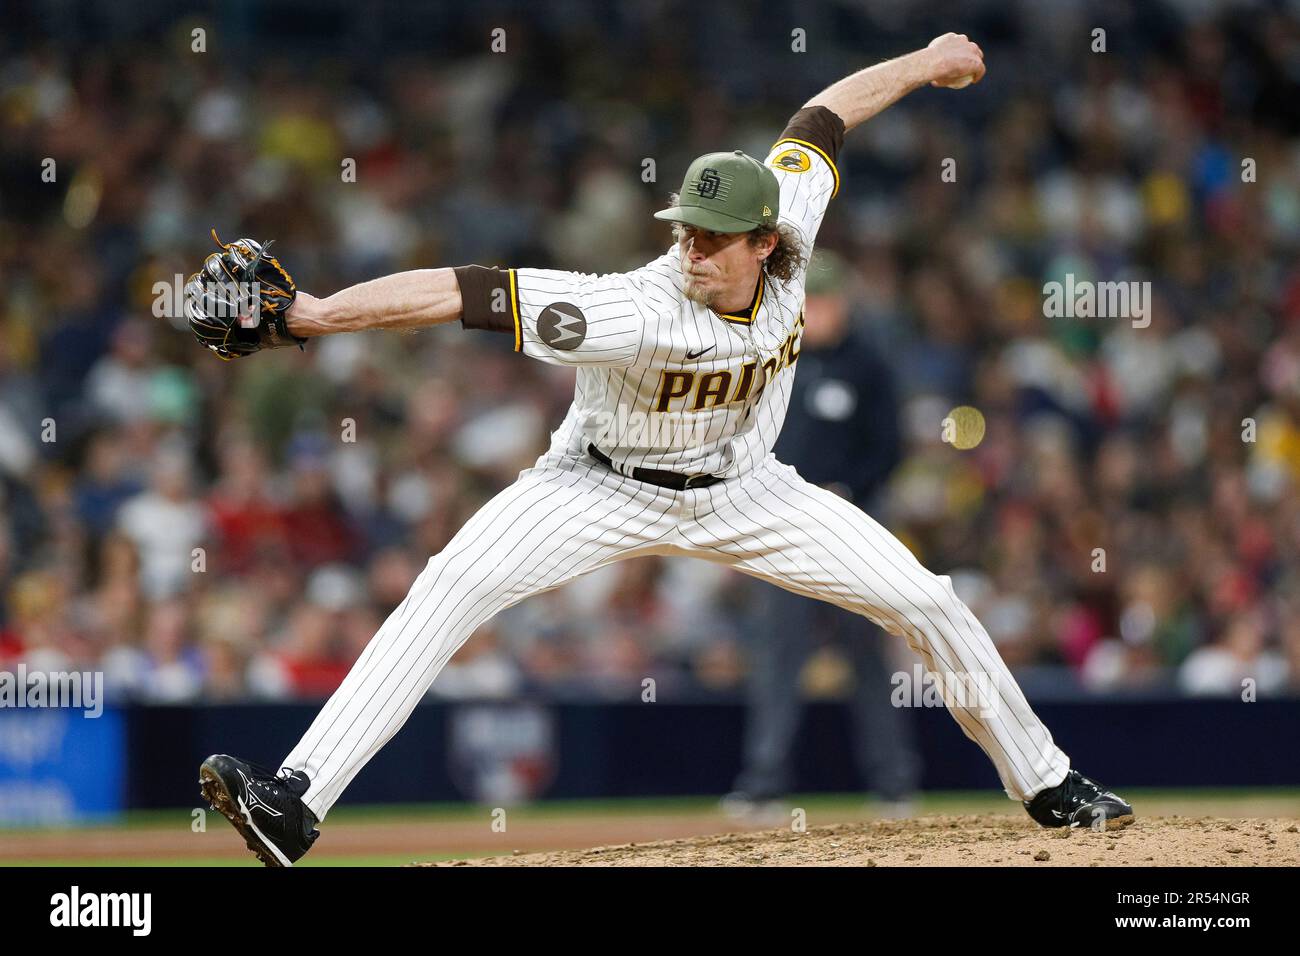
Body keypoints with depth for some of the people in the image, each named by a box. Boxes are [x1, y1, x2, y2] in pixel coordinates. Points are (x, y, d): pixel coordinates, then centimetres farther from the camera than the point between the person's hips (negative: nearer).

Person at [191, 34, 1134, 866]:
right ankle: (295, 800, -32)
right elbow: (471, 294, -42)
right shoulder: (639, 313, -36)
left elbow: (818, 118, -4)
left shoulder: (788, 237, -22)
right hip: (606, 487, -4)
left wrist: (925, 63, 11)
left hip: (740, 493, 4)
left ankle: (1045, 781, 23)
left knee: (926, 600, -1)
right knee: (454, 585, -28)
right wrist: (310, 314, -50)